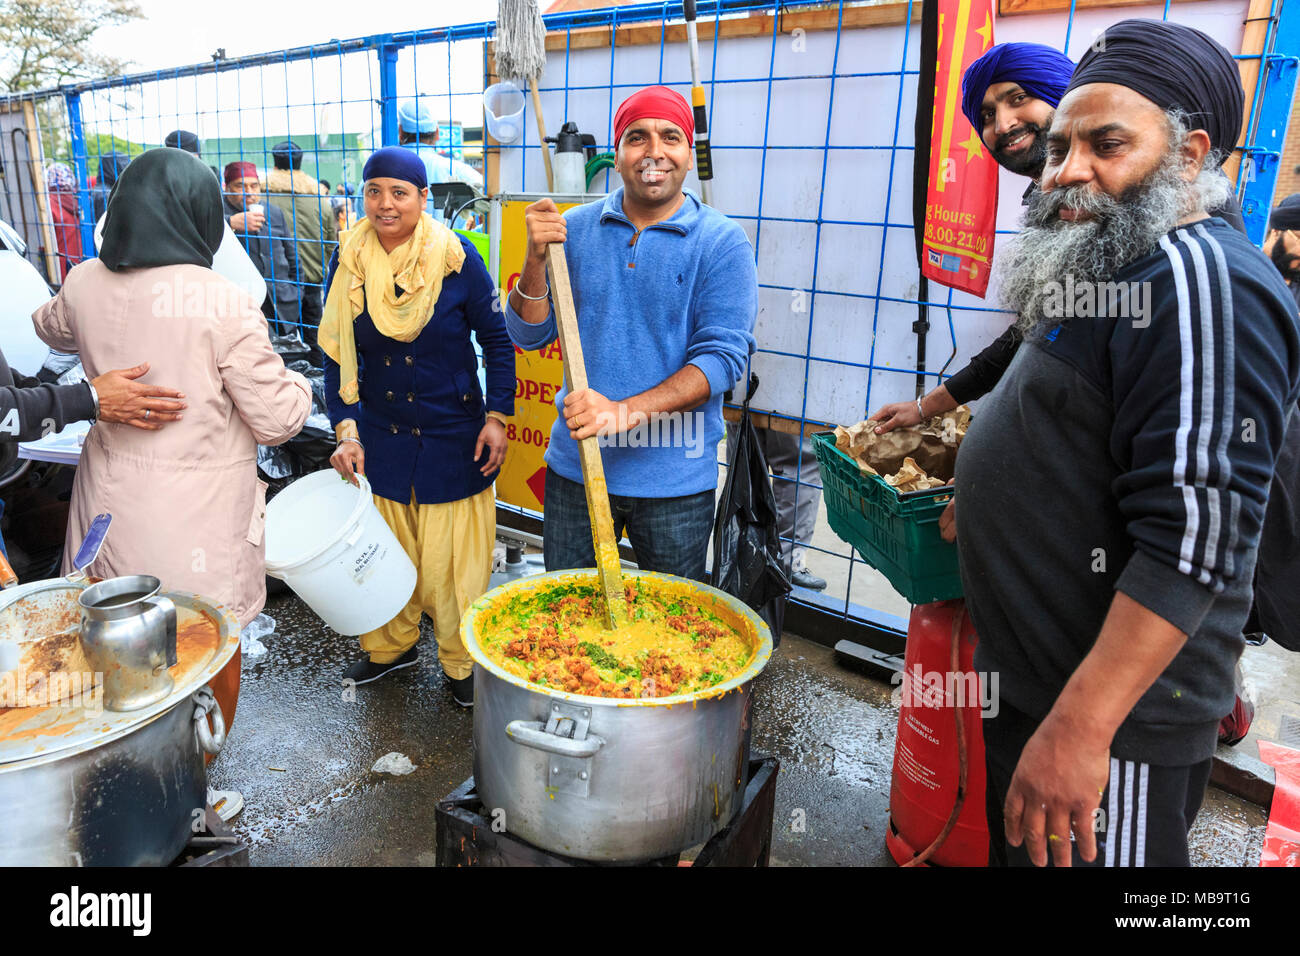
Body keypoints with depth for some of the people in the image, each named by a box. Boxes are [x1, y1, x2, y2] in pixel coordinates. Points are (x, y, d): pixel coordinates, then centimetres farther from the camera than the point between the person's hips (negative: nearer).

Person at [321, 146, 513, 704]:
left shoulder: (456, 258, -10)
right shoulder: (349, 262, -2)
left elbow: (497, 340, -2)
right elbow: (337, 355, 3)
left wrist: (496, 416, -8)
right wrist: (345, 430, -7)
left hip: (453, 437, -3)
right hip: (379, 436, 3)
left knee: (453, 558, 4)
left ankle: (463, 664, 25)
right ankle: (391, 646, 38)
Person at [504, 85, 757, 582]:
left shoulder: (723, 242, -6)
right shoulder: (575, 228, 3)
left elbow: (724, 357, -14)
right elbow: (529, 336, 3)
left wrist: (626, 413, -25)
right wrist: (537, 258, -16)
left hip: (675, 481, -2)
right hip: (574, 466, 3)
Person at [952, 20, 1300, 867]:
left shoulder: (1200, 279, -19)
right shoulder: (1107, 271, 12)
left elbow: (1194, 539, -27)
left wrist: (1079, 727, -28)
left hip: (1111, 714, -9)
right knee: (1012, 847, 25)